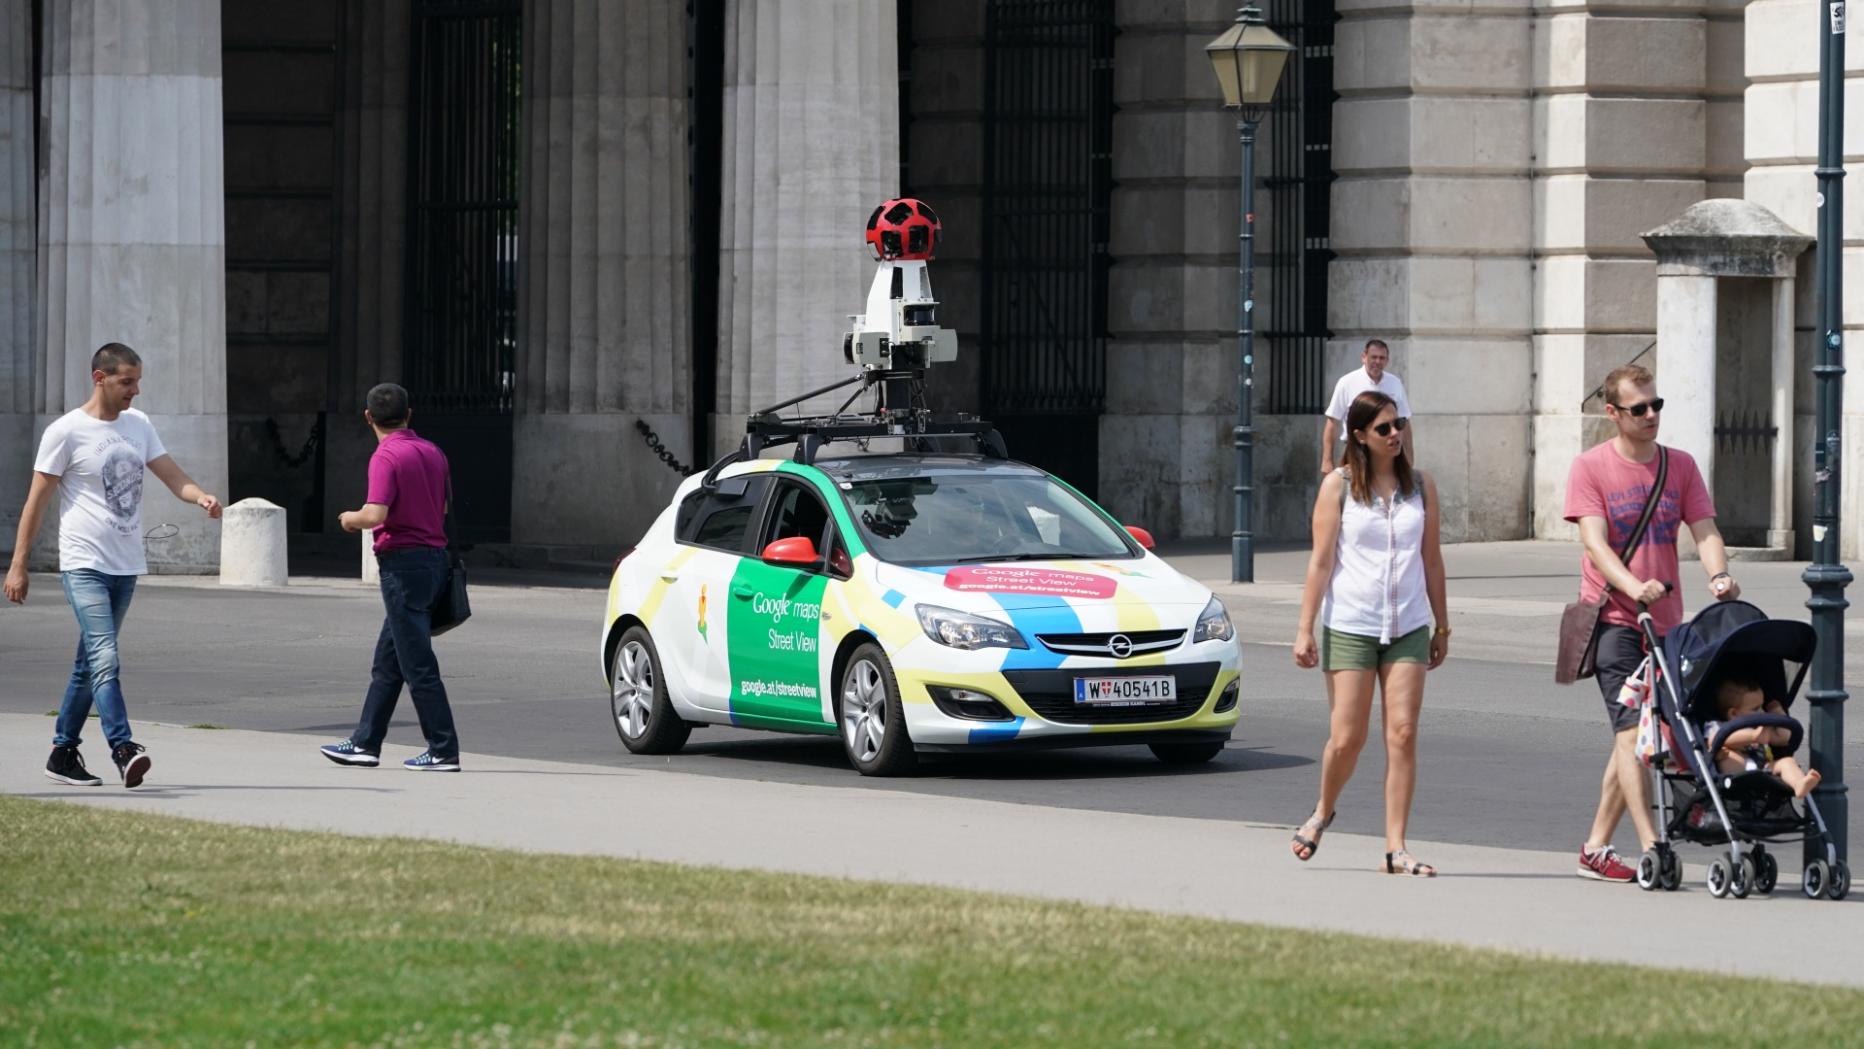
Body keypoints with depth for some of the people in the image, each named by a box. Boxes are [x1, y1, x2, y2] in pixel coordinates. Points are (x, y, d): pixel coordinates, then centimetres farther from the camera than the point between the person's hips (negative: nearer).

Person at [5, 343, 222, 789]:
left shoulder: (138, 425, 11)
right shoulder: (66, 431, -8)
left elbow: (173, 476, 9)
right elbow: (37, 500, -5)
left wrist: (201, 497, -15)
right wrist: (18, 565, -6)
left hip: (126, 566, 7)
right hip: (84, 565, -7)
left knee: (90, 663, 13)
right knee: (105, 659, -19)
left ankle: (63, 753, 21)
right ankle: (123, 751, -27)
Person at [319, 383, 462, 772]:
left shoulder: (386, 457, -15)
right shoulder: (432, 452, 10)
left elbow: (375, 515, -23)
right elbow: (444, 507, 18)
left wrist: (349, 518, -4)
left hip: (403, 561, -9)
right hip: (434, 555, 9)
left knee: (418, 665, -4)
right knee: (387, 661, 16)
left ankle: (443, 751, -3)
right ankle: (365, 743, 20)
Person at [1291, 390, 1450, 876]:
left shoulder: (1420, 485, 7)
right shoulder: (1339, 486, -1)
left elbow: (1431, 559, 12)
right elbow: (1321, 561, -3)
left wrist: (1441, 627, 13)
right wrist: (1305, 630, -6)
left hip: (1408, 627, 2)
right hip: (1350, 626, -2)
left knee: (1403, 734, -6)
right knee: (1347, 738, -2)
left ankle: (1396, 848, -3)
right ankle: (1323, 812, 28)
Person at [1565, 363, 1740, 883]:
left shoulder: (1680, 466, 10)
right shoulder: (1591, 466, -2)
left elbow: (1704, 529, 1)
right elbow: (1595, 543, -12)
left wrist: (1719, 575, -20)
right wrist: (1634, 587, -30)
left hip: (1665, 619, 5)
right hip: (1613, 617, -5)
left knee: (1635, 735, 8)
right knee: (1631, 728, -15)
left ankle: (1596, 848, 18)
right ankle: (1651, 848, -21)